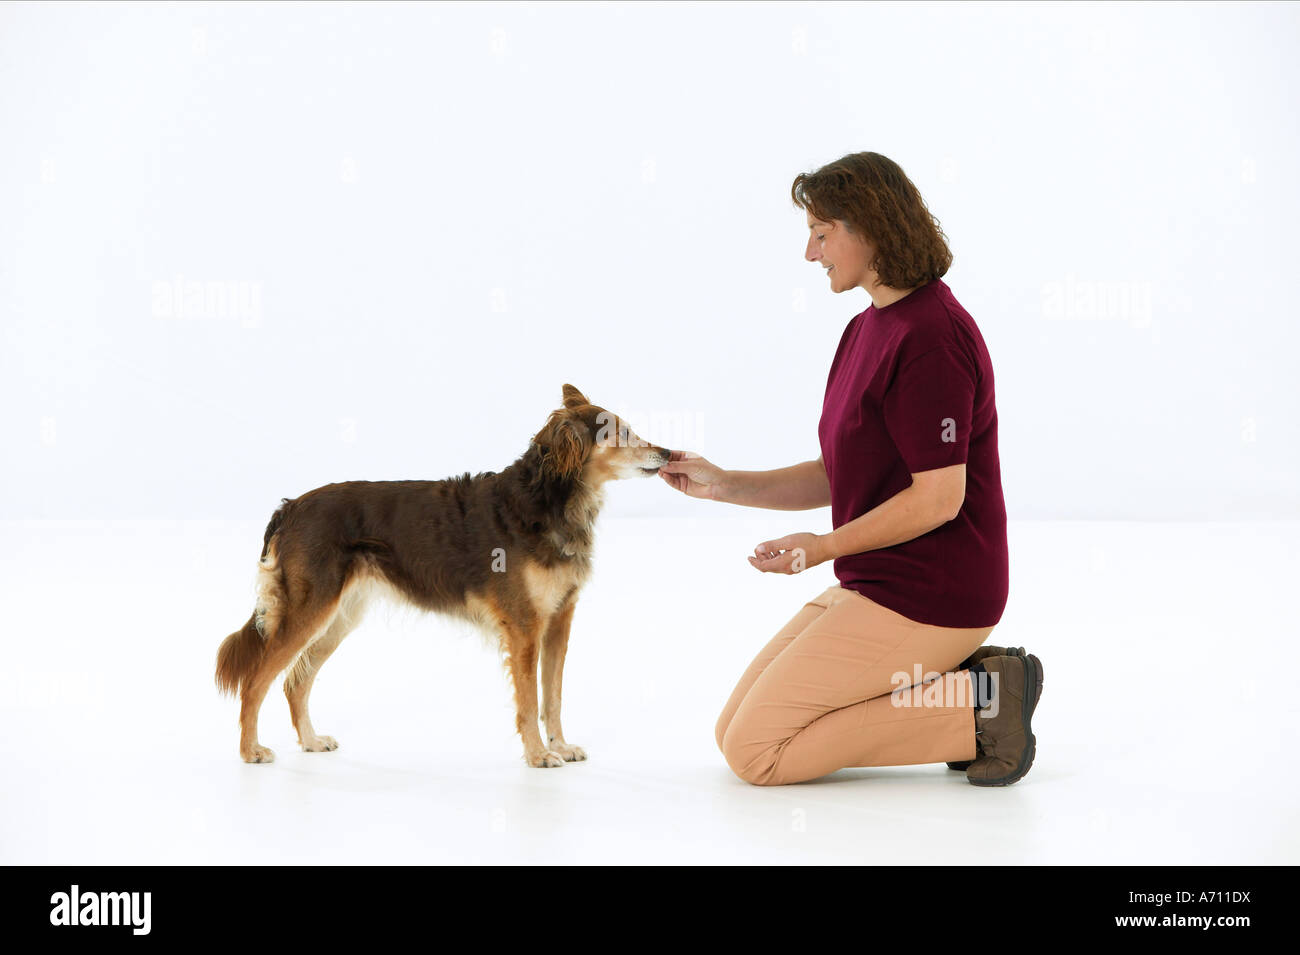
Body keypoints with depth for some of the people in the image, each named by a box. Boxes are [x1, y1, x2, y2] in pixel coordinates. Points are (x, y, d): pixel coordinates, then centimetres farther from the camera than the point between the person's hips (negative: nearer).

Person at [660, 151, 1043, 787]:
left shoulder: (929, 335, -19)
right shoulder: (867, 329, 13)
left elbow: (939, 497, -22)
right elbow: (836, 477, 16)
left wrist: (825, 547, -14)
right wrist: (723, 485, 5)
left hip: (925, 599, -10)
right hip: (872, 586, 10)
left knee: (757, 750, -10)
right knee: (736, 729, 12)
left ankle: (975, 715, -6)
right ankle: (959, 683, 9)